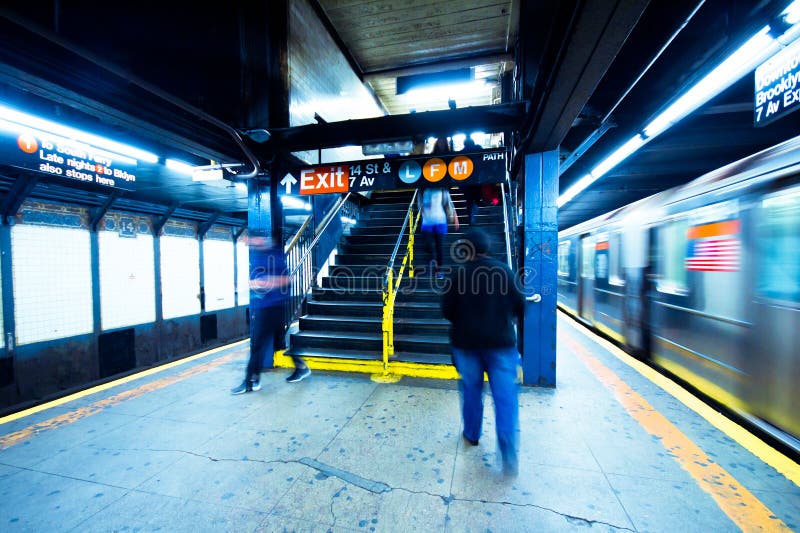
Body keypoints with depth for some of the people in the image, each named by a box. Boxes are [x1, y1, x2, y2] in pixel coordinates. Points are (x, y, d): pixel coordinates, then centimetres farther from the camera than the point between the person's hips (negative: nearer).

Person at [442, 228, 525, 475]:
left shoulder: (458, 273, -8)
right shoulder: (504, 271, -6)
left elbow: (447, 310, -6)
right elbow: (519, 306, -2)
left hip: (466, 343, 1)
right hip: (501, 343, 0)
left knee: (471, 391, 17)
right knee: (505, 397, 6)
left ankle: (472, 434, 35)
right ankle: (509, 454, 3)